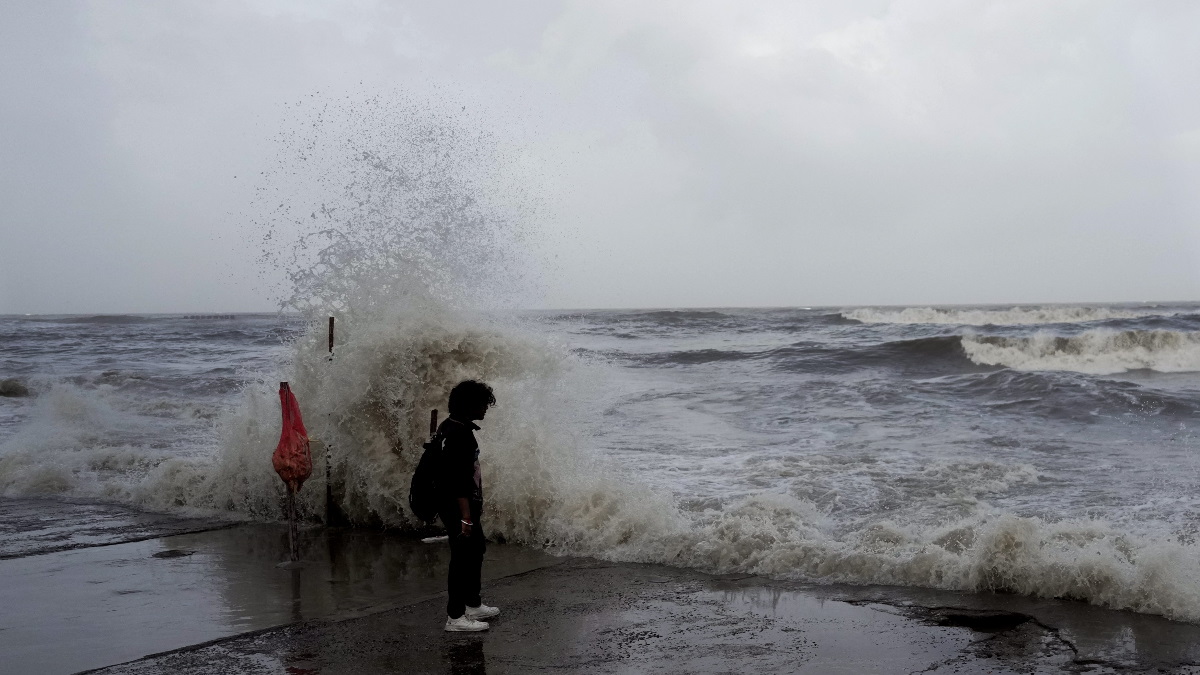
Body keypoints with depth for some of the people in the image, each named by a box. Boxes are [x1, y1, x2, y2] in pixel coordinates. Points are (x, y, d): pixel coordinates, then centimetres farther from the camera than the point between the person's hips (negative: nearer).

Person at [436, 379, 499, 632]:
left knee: (476, 550, 20)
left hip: (466, 505, 11)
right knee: (462, 557, -2)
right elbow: (459, 480, -25)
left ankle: (473, 605, 32)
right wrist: (466, 517, -23)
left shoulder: (453, 427, 9)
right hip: (459, 508, -11)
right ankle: (455, 617, 7)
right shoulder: (459, 434, -23)